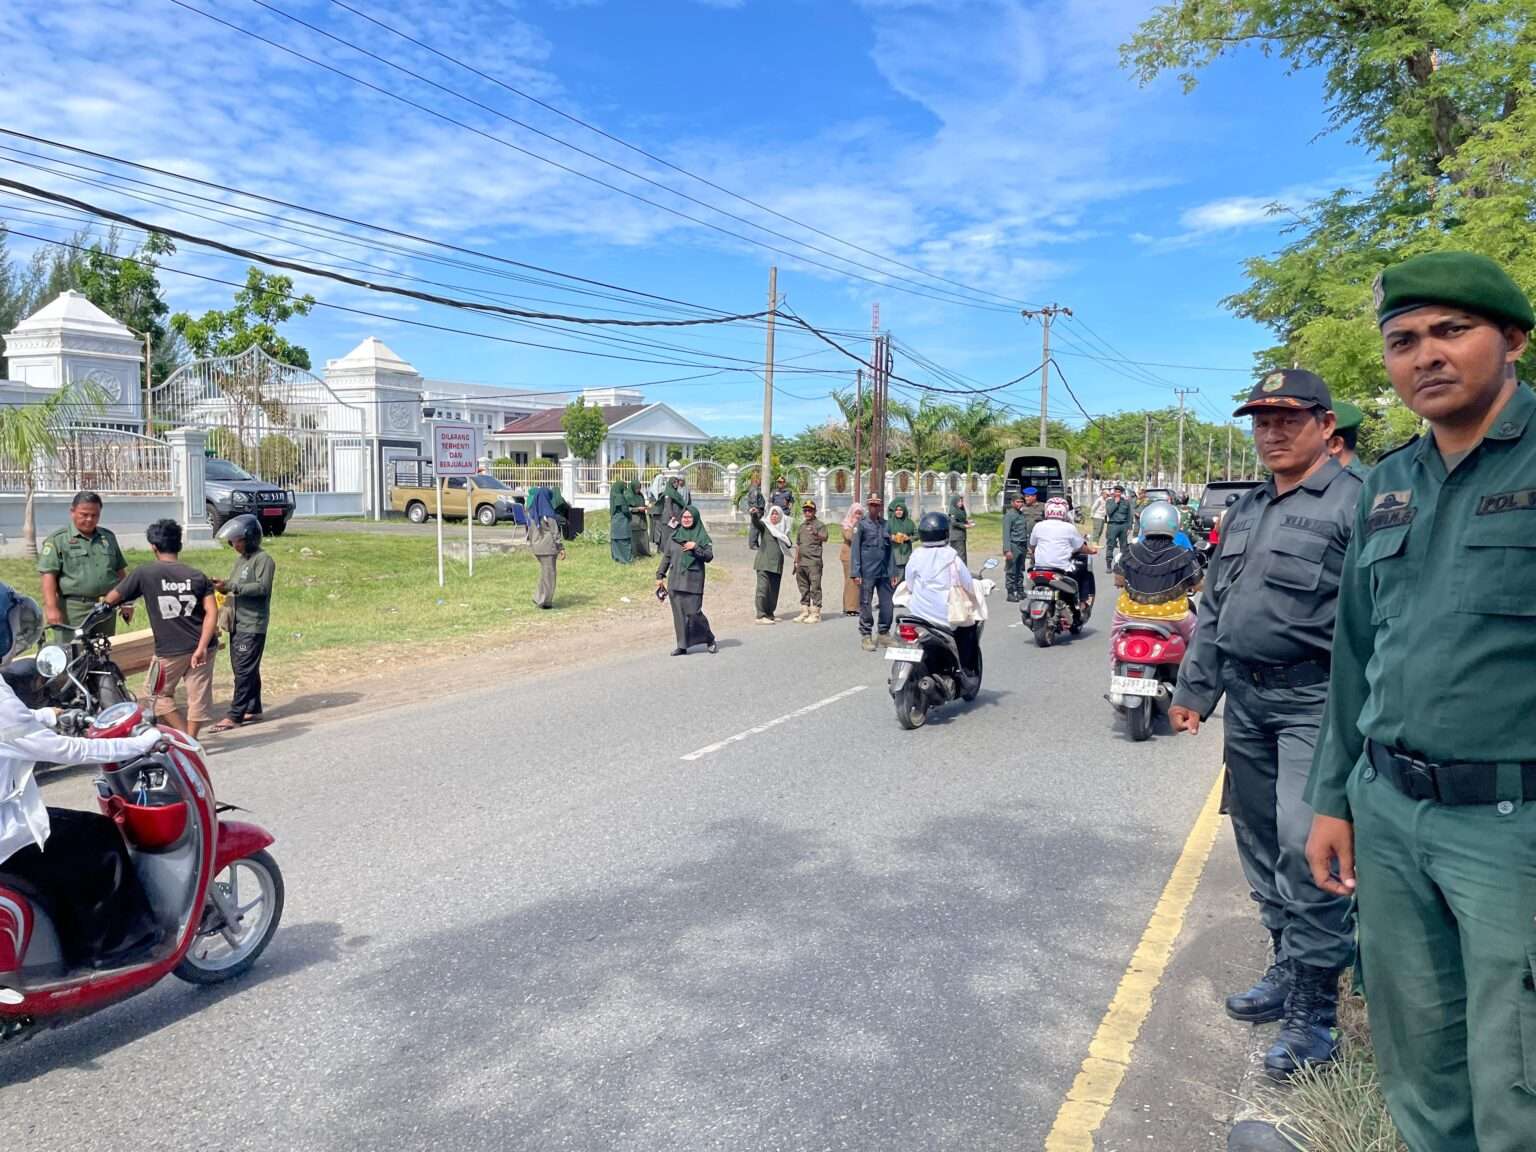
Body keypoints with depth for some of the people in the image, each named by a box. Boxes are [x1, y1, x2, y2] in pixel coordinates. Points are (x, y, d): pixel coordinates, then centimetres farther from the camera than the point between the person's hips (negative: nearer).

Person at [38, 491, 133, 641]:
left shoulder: (108, 537, 14)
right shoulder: (58, 540, -2)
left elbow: (120, 571, 18)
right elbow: (48, 575, -8)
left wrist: (126, 602, 14)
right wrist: (51, 608, -17)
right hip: (74, 612, -5)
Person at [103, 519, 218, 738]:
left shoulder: (144, 573, -5)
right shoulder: (197, 576, 1)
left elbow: (112, 598, 3)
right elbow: (212, 611, -9)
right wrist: (202, 647, -11)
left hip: (170, 650, -2)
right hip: (201, 646, 2)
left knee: (158, 693, 16)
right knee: (198, 695, 11)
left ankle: (184, 735, 9)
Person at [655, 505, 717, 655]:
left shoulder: (702, 536, 0)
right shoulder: (675, 534, 11)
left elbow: (709, 556, -7)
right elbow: (666, 556, 14)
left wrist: (695, 547, -19)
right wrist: (660, 575, 9)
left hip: (693, 581, -4)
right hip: (675, 580, 4)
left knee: (693, 612, -7)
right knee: (679, 613, 2)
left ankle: (710, 639, 14)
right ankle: (682, 646, 8)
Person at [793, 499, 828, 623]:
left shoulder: (819, 525, -2)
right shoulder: (802, 526, 19)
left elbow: (824, 538, -20)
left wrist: (816, 534, -41)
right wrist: (796, 561, 22)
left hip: (814, 562, -7)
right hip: (801, 562, 7)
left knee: (815, 588, -8)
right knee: (803, 588, 11)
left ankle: (815, 614, -6)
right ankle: (804, 612, 17)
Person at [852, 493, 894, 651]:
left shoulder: (886, 524, 11)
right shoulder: (862, 524, -1)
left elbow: (890, 548, 14)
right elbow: (856, 548, -3)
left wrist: (893, 572, 10)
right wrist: (856, 572, -9)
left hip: (884, 572, 4)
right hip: (867, 572, -4)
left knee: (887, 605, 6)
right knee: (866, 605, 1)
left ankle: (884, 634, 20)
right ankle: (866, 636, 9)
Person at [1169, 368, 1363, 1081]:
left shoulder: (1355, 503, -8)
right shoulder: (1244, 511, 17)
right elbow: (1213, 609, 20)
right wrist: (1195, 689, 17)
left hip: (1315, 704, -8)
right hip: (1246, 701, 8)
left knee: (1306, 850, -10)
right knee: (1261, 845, 15)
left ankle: (1312, 1010, 3)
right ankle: (1288, 968, 31)